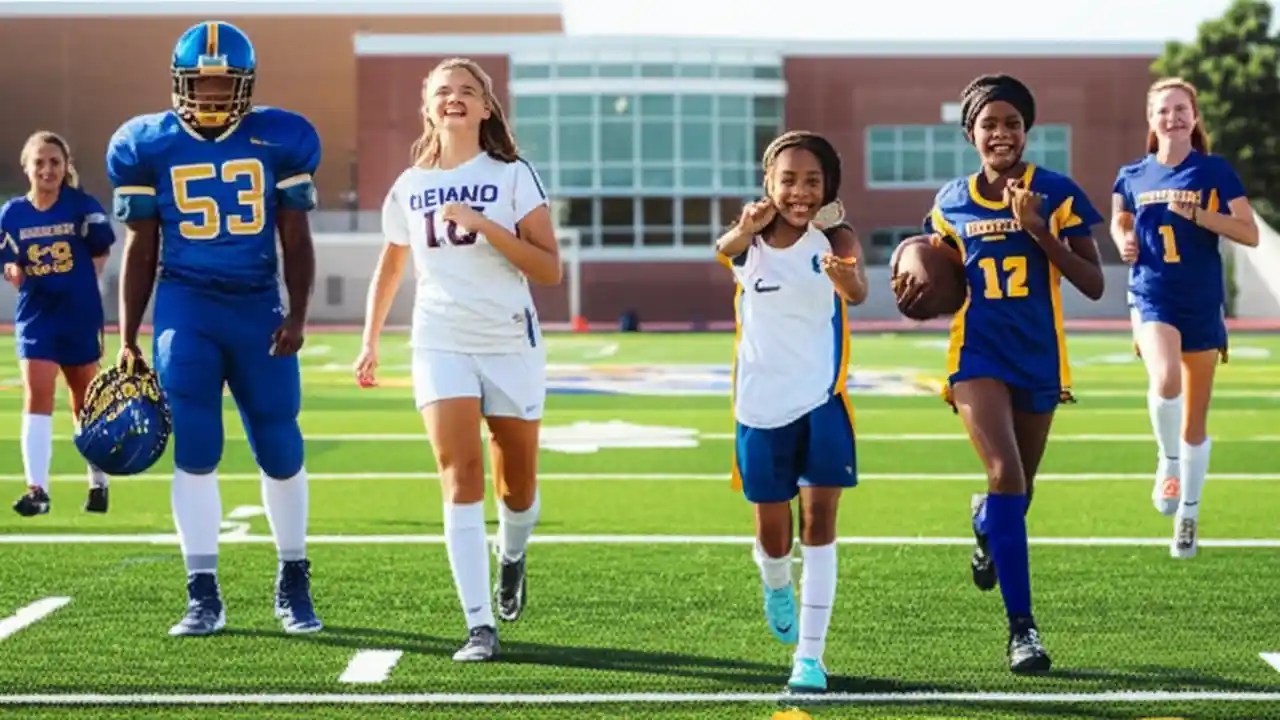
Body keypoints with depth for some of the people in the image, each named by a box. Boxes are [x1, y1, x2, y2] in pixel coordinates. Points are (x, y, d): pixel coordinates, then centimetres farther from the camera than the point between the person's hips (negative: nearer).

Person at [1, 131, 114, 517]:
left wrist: (78, 283, -1)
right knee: (37, 395, -14)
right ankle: (37, 489, -16)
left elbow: (101, 254, 5)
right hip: (35, 316, 0)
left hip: (80, 316, 0)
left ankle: (98, 483, 29)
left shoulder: (83, 206, -8)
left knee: (86, 401, 13)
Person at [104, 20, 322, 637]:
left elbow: (295, 238, 5)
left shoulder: (279, 140, -1)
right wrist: (127, 340, 4)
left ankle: (293, 582, 23)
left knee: (280, 449, 3)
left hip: (258, 305, 1)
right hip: (186, 305, 0)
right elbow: (141, 247, 6)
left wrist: (297, 314, -5)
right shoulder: (148, 146, 0)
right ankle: (203, 596, 0)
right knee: (195, 449, -8)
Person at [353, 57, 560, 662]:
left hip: (511, 344, -1)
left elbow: (550, 270, -9)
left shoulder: (513, 177, 0)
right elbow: (389, 270, 23)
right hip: (441, 345, 1)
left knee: (517, 483, 9)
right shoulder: (409, 187, 8)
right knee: (460, 474, -15)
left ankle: (512, 558, 44)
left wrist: (481, 224, -18)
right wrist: (370, 342, 16)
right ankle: (480, 626, -17)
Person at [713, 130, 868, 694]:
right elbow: (724, 251, -31)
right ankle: (776, 585, 47)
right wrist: (748, 228, -55)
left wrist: (846, 277, -56)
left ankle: (810, 655, -7)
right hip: (762, 404, 2)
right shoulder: (750, 241, -6)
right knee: (772, 533, 11)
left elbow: (857, 294, -31)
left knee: (819, 519, -9)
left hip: (822, 400, -2)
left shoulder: (835, 239, -9)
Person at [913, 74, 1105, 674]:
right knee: (1006, 477, -20)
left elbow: (1093, 285, -8)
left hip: (1039, 359, 1)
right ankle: (1021, 627, -16)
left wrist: (1039, 230, -19)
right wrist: (920, 289, -6)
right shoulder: (951, 202, 3)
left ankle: (986, 529, 55)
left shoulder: (1056, 194, -4)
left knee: (1019, 493, 16)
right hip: (978, 354, -1)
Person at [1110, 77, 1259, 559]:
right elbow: (1120, 221, 23)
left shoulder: (1215, 171, -2)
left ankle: (1187, 516, 23)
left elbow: (1250, 234, -7)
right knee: (1165, 380, -31)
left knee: (1195, 421, 7)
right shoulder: (1132, 177, 5)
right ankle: (1168, 462, -4)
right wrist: (1125, 241, 0)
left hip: (1202, 305, 0)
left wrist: (1197, 214, -19)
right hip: (1152, 298, 0)